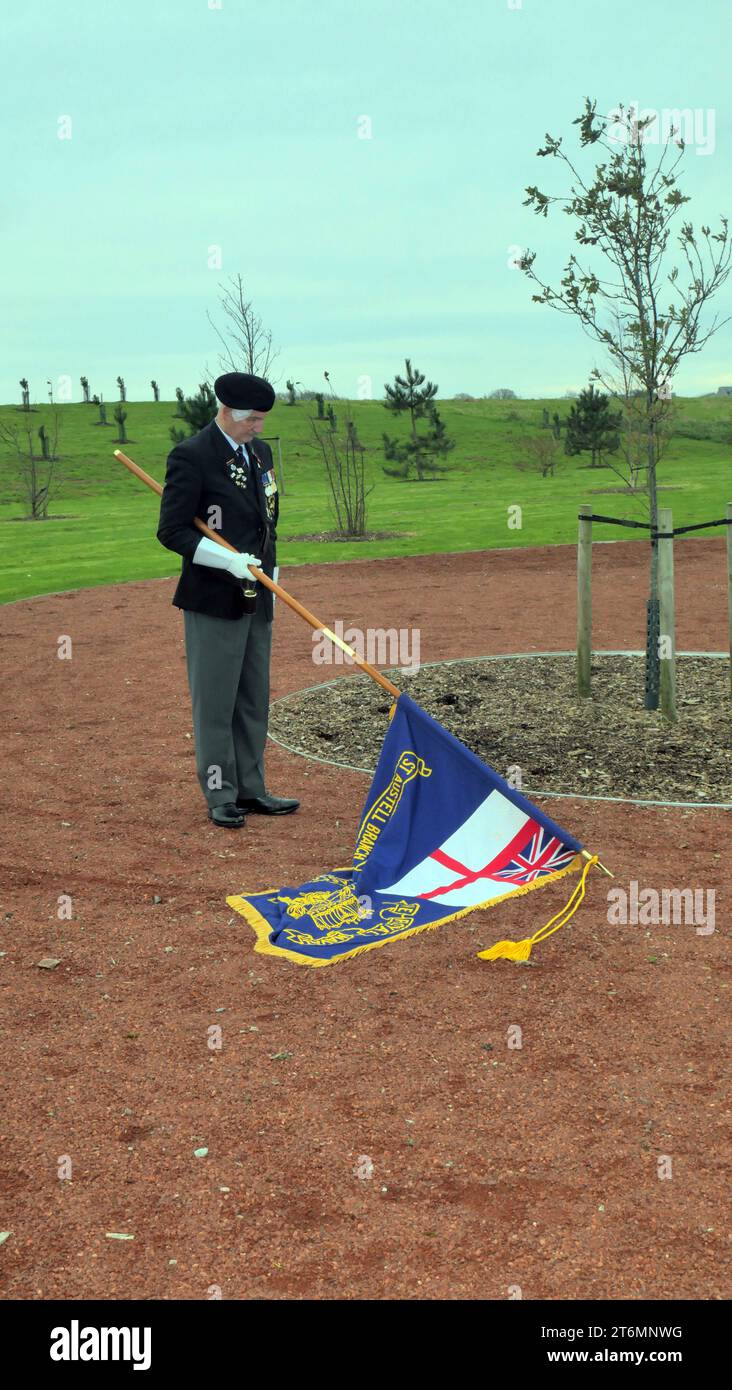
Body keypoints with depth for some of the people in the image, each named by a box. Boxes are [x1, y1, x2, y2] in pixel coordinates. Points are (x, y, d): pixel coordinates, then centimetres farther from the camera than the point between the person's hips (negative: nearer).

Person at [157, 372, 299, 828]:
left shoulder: (261, 452, 11)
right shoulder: (191, 456, -12)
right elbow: (171, 531, -15)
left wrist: (269, 576, 14)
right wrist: (229, 561, -23)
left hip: (256, 600, 8)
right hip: (213, 601, -8)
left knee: (254, 700, 13)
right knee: (215, 702, 0)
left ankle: (251, 789, 24)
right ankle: (221, 796, 9)